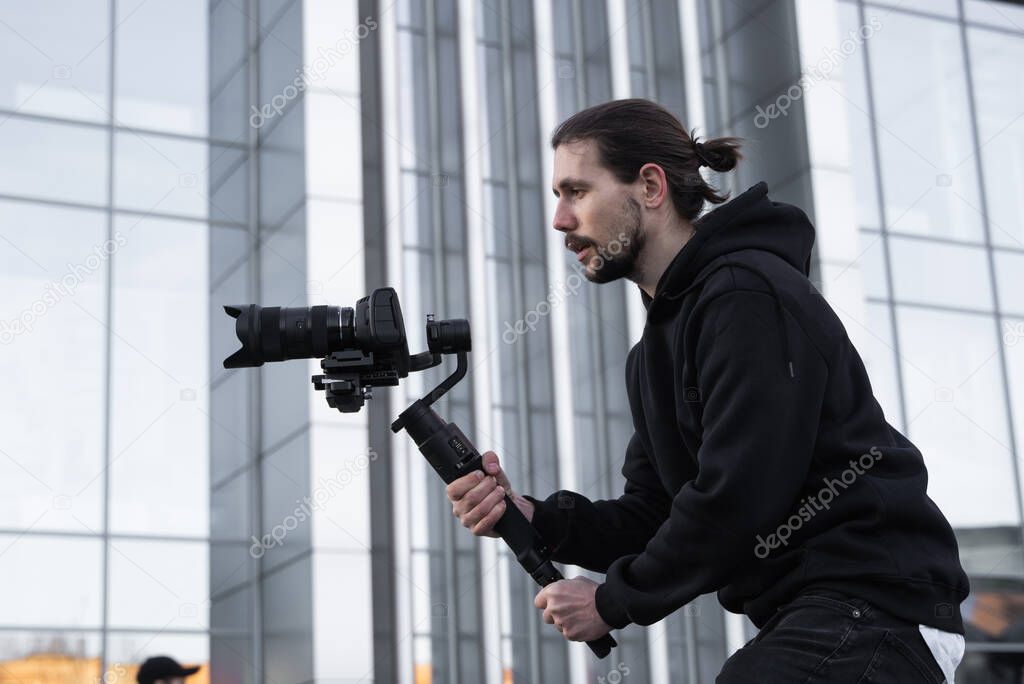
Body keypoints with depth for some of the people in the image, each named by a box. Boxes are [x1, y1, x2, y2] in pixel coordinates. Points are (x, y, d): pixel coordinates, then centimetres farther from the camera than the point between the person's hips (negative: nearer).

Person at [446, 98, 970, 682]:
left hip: (875, 607, -9)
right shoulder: (655, 350, 17)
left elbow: (738, 501, -20)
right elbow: (654, 516, 12)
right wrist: (533, 518, -4)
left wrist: (614, 601, -10)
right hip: (808, 616, 9)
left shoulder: (749, 294, -14)